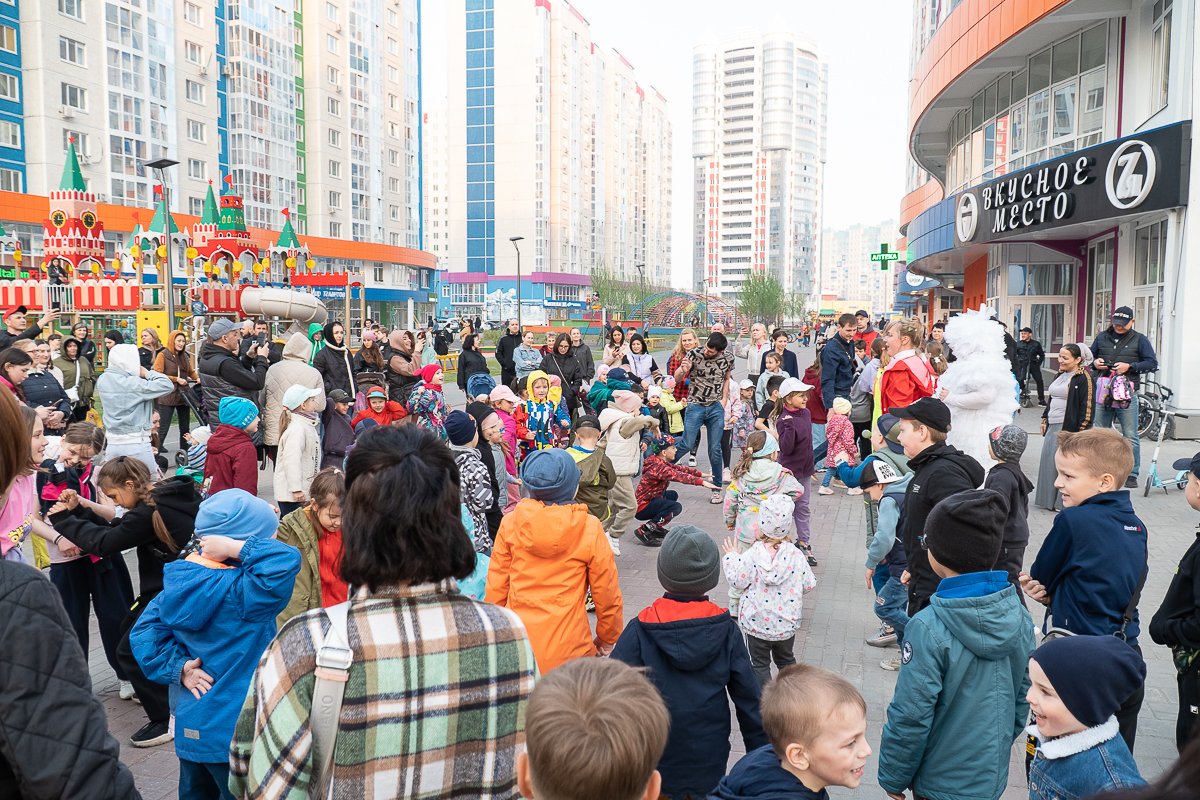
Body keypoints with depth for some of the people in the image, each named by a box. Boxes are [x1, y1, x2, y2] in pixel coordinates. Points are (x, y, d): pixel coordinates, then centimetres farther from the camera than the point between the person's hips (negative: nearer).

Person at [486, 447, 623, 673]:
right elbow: (607, 592, -2)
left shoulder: (510, 523, -3)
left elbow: (495, 587, 4)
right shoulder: (590, 529, -9)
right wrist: (608, 639, 14)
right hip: (567, 650, -3)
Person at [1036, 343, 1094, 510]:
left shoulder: (1084, 378, -10)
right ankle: (1050, 499, 18)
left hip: (1069, 427, -8)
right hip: (1053, 427, 8)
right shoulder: (1060, 375, 15)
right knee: (1048, 460, 8)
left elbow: (1088, 406, -14)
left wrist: (1081, 431, -17)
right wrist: (1045, 419, 19)